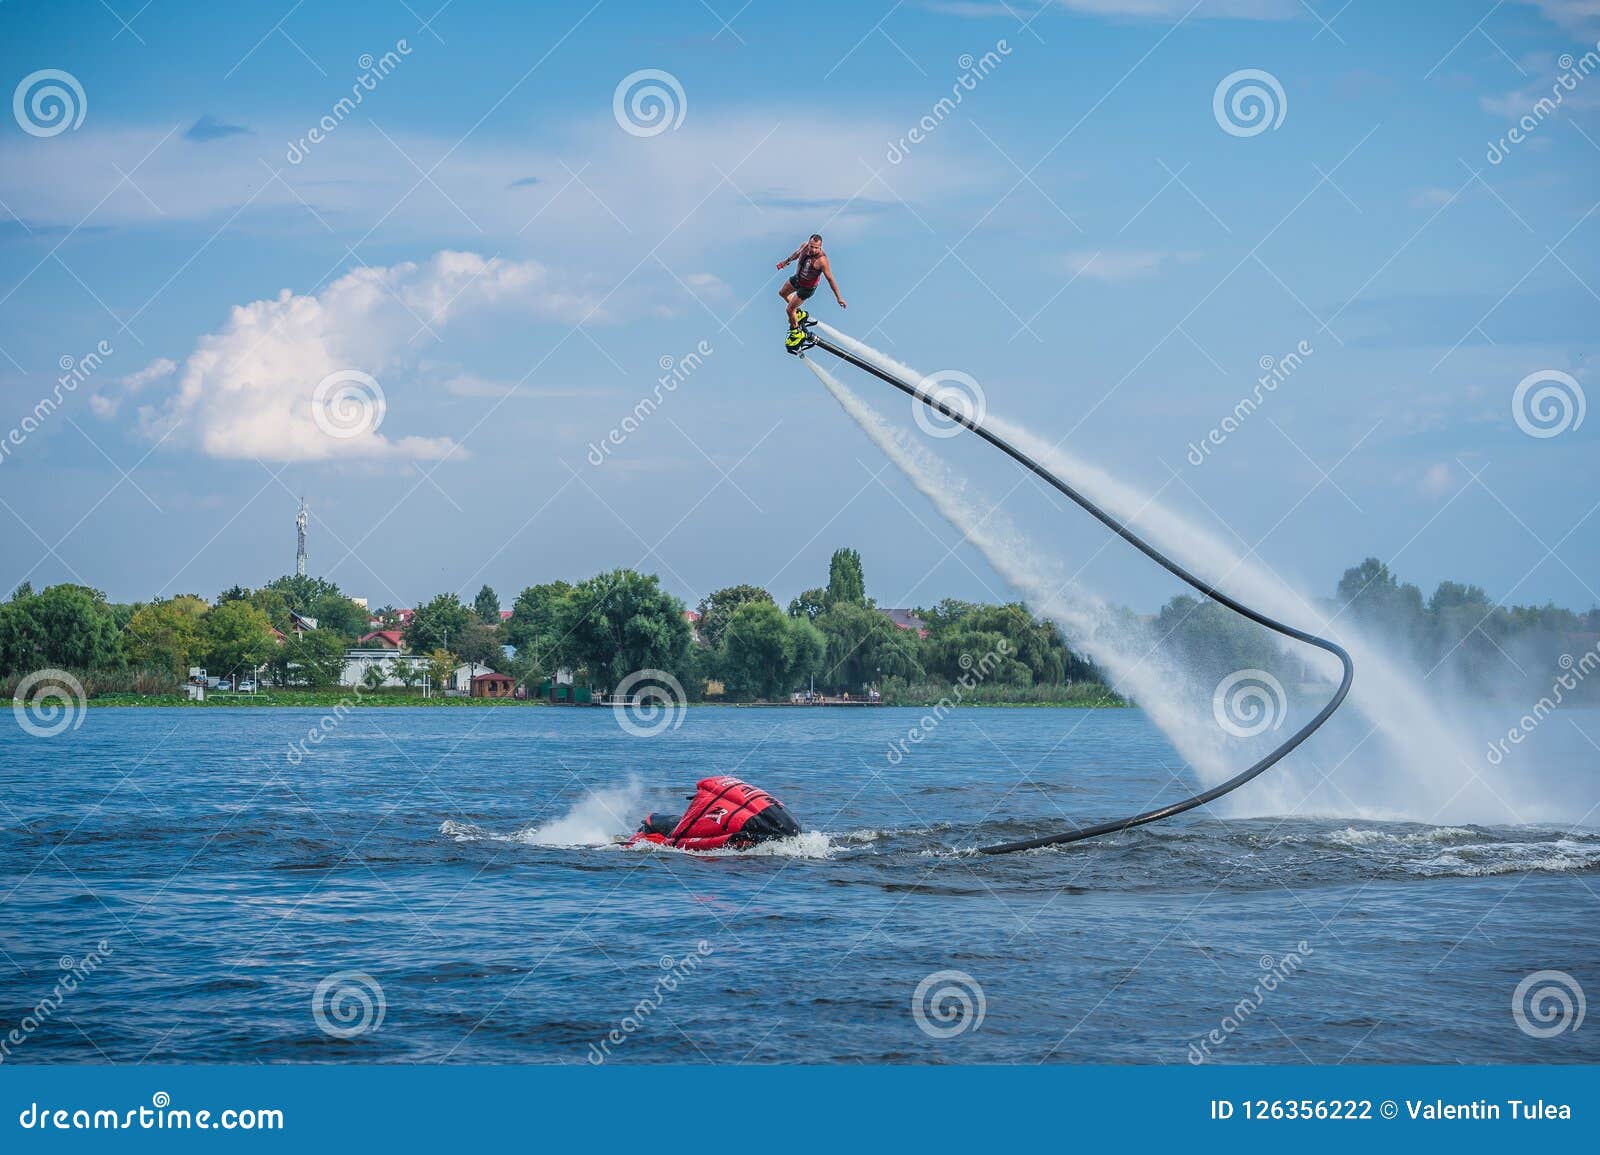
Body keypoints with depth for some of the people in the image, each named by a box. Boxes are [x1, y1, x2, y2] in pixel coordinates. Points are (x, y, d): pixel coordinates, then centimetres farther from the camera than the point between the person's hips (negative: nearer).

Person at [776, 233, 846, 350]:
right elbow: (797, 253, 6)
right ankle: (799, 313, 51)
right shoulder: (805, 246, -20)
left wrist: (838, 298, -25)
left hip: (807, 287, -7)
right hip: (797, 278, 7)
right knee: (782, 293, 30)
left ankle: (796, 333, 26)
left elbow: (830, 279, -30)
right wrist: (786, 261, 23)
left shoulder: (821, 260, -38)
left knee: (789, 309, 2)